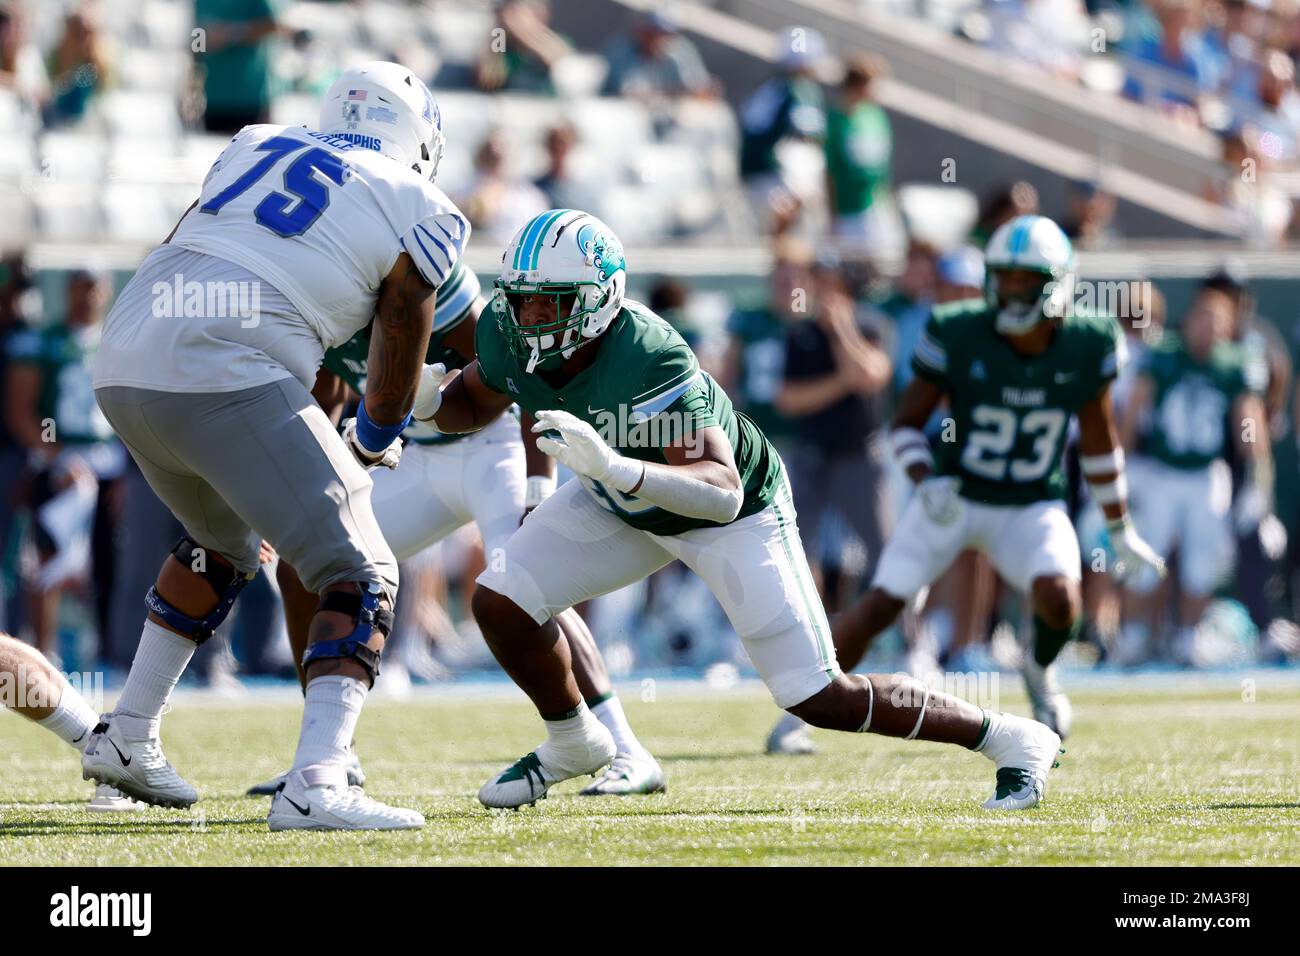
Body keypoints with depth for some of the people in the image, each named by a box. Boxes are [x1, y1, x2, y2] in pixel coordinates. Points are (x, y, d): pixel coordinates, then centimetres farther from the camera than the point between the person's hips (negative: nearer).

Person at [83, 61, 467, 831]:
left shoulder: (256, 148, 22)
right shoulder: (418, 214, 7)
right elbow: (395, 378, 12)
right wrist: (370, 447, 32)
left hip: (123, 367, 7)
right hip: (228, 381, -7)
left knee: (226, 544, 32)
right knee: (360, 578, 0)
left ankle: (127, 738, 35)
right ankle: (316, 787, -17)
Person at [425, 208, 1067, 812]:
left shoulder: (651, 362, -41)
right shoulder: (506, 339, -19)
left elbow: (722, 493, -48)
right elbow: (474, 402, 5)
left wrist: (610, 465, -62)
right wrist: (427, 403, -18)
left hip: (736, 514, -7)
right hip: (620, 503, 7)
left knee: (820, 700, -9)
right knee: (501, 603, -8)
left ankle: (1012, 740, 9)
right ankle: (573, 744, 20)